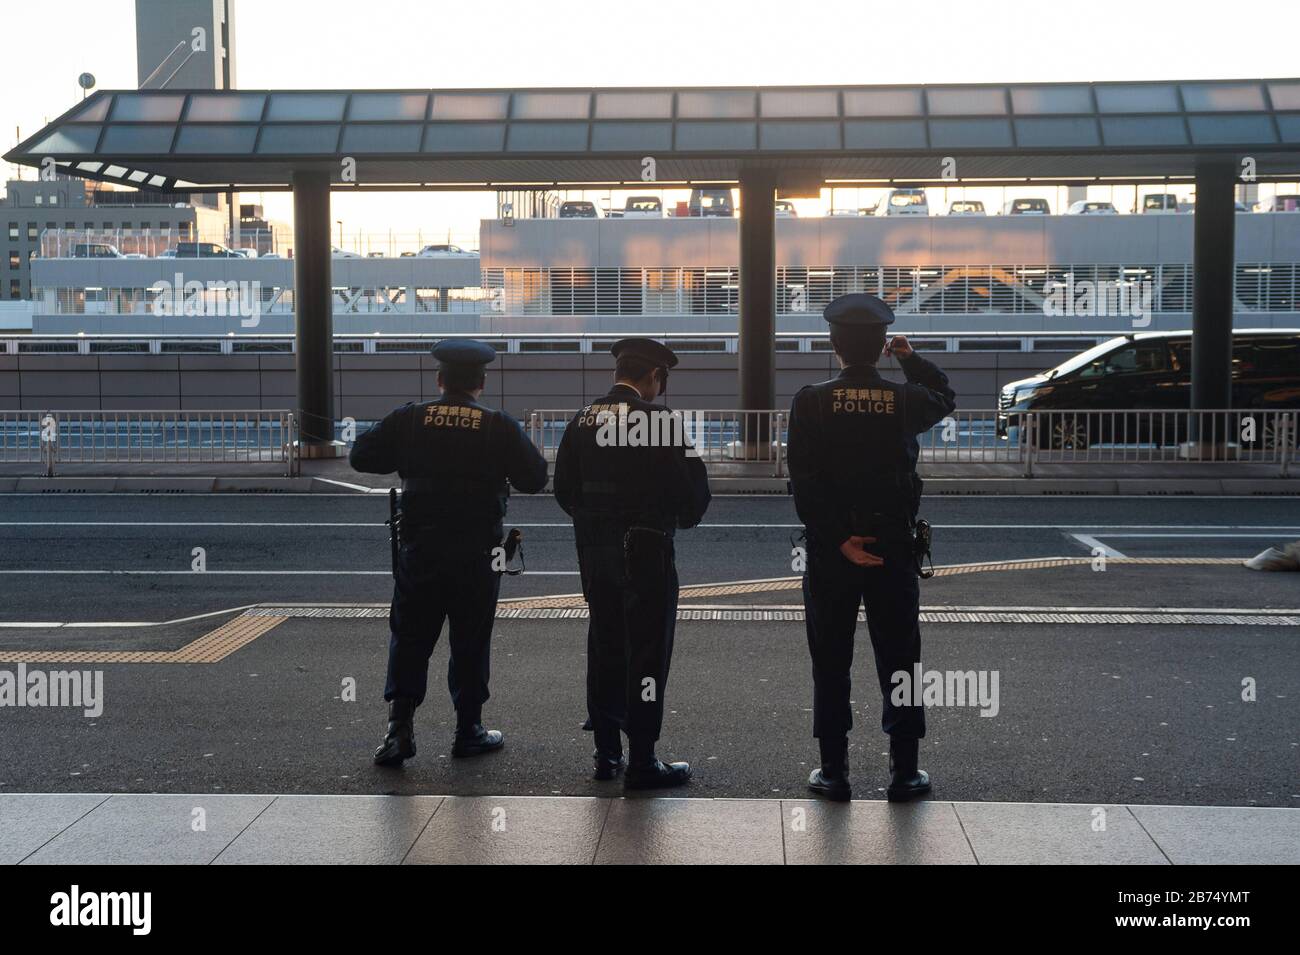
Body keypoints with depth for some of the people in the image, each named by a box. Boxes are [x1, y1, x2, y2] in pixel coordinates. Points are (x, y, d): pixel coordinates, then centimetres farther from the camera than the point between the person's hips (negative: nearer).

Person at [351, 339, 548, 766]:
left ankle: (400, 726, -1)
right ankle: (468, 731, 15)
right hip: (478, 554, -1)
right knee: (471, 642, 8)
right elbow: (535, 478, -1)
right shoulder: (499, 426, -4)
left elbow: (361, 455, 3)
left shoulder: (409, 419, -1)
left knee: (409, 637, 7)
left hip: (419, 550, 1)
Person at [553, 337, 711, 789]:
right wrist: (687, 517, 9)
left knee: (604, 646, 15)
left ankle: (607, 752, 22)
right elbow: (692, 486, -11)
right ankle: (642, 762, 4)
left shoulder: (582, 419, 4)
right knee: (647, 651, 1)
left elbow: (564, 486, 9)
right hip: (644, 549, -6)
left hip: (594, 550, 6)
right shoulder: (658, 419, -13)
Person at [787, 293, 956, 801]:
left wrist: (837, 540, -11)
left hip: (830, 549, -1)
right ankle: (904, 772, 14)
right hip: (894, 546, 1)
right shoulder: (906, 400, -3)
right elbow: (945, 399, 21)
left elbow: (804, 482, -13)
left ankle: (834, 771, 12)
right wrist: (911, 358, 28)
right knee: (899, 661, 10)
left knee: (831, 663, 8)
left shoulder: (810, 402, -7)